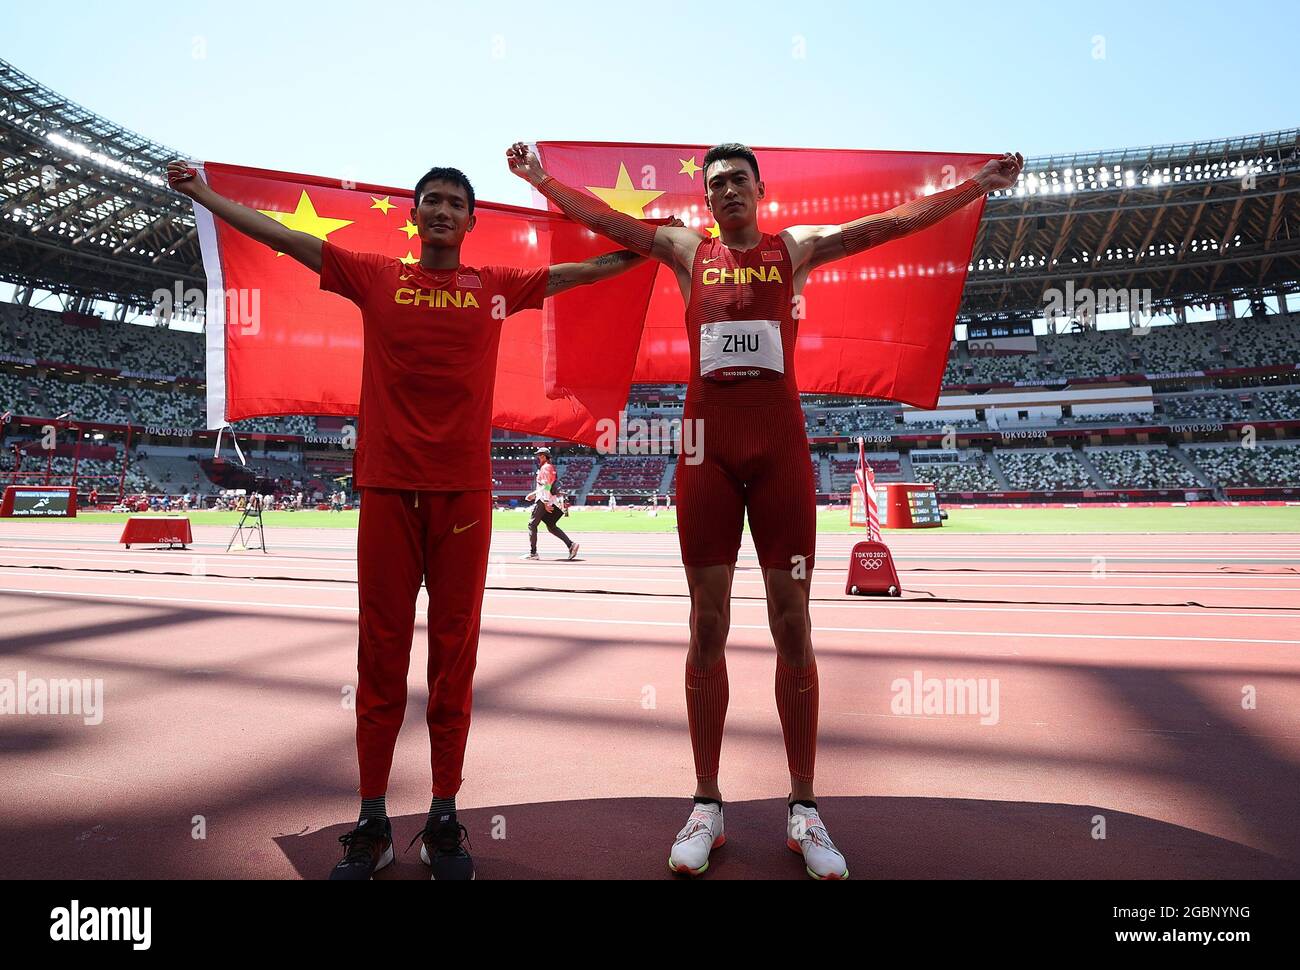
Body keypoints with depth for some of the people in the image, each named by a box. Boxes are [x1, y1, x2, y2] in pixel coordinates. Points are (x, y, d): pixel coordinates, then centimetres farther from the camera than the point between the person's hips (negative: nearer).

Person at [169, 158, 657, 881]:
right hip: (388, 486, 0)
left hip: (465, 488, 0)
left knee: (455, 651, 4)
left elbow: (588, 270, 21)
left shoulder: (497, 286, 13)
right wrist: (204, 194, 20)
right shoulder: (375, 276, 11)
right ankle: (373, 824, 17)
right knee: (381, 648, 4)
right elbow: (284, 237, 17)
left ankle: (445, 823, 16)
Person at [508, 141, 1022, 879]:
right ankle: (708, 804, 14)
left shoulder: (796, 248, 13)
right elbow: (604, 220, 13)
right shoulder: (688, 251, 15)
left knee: (793, 624, 1)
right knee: (708, 625, 2)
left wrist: (980, 183, 9)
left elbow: (893, 223, 11)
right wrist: (541, 179, 10)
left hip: (781, 446, 0)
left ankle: (804, 809, 13)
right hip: (709, 447, 1)